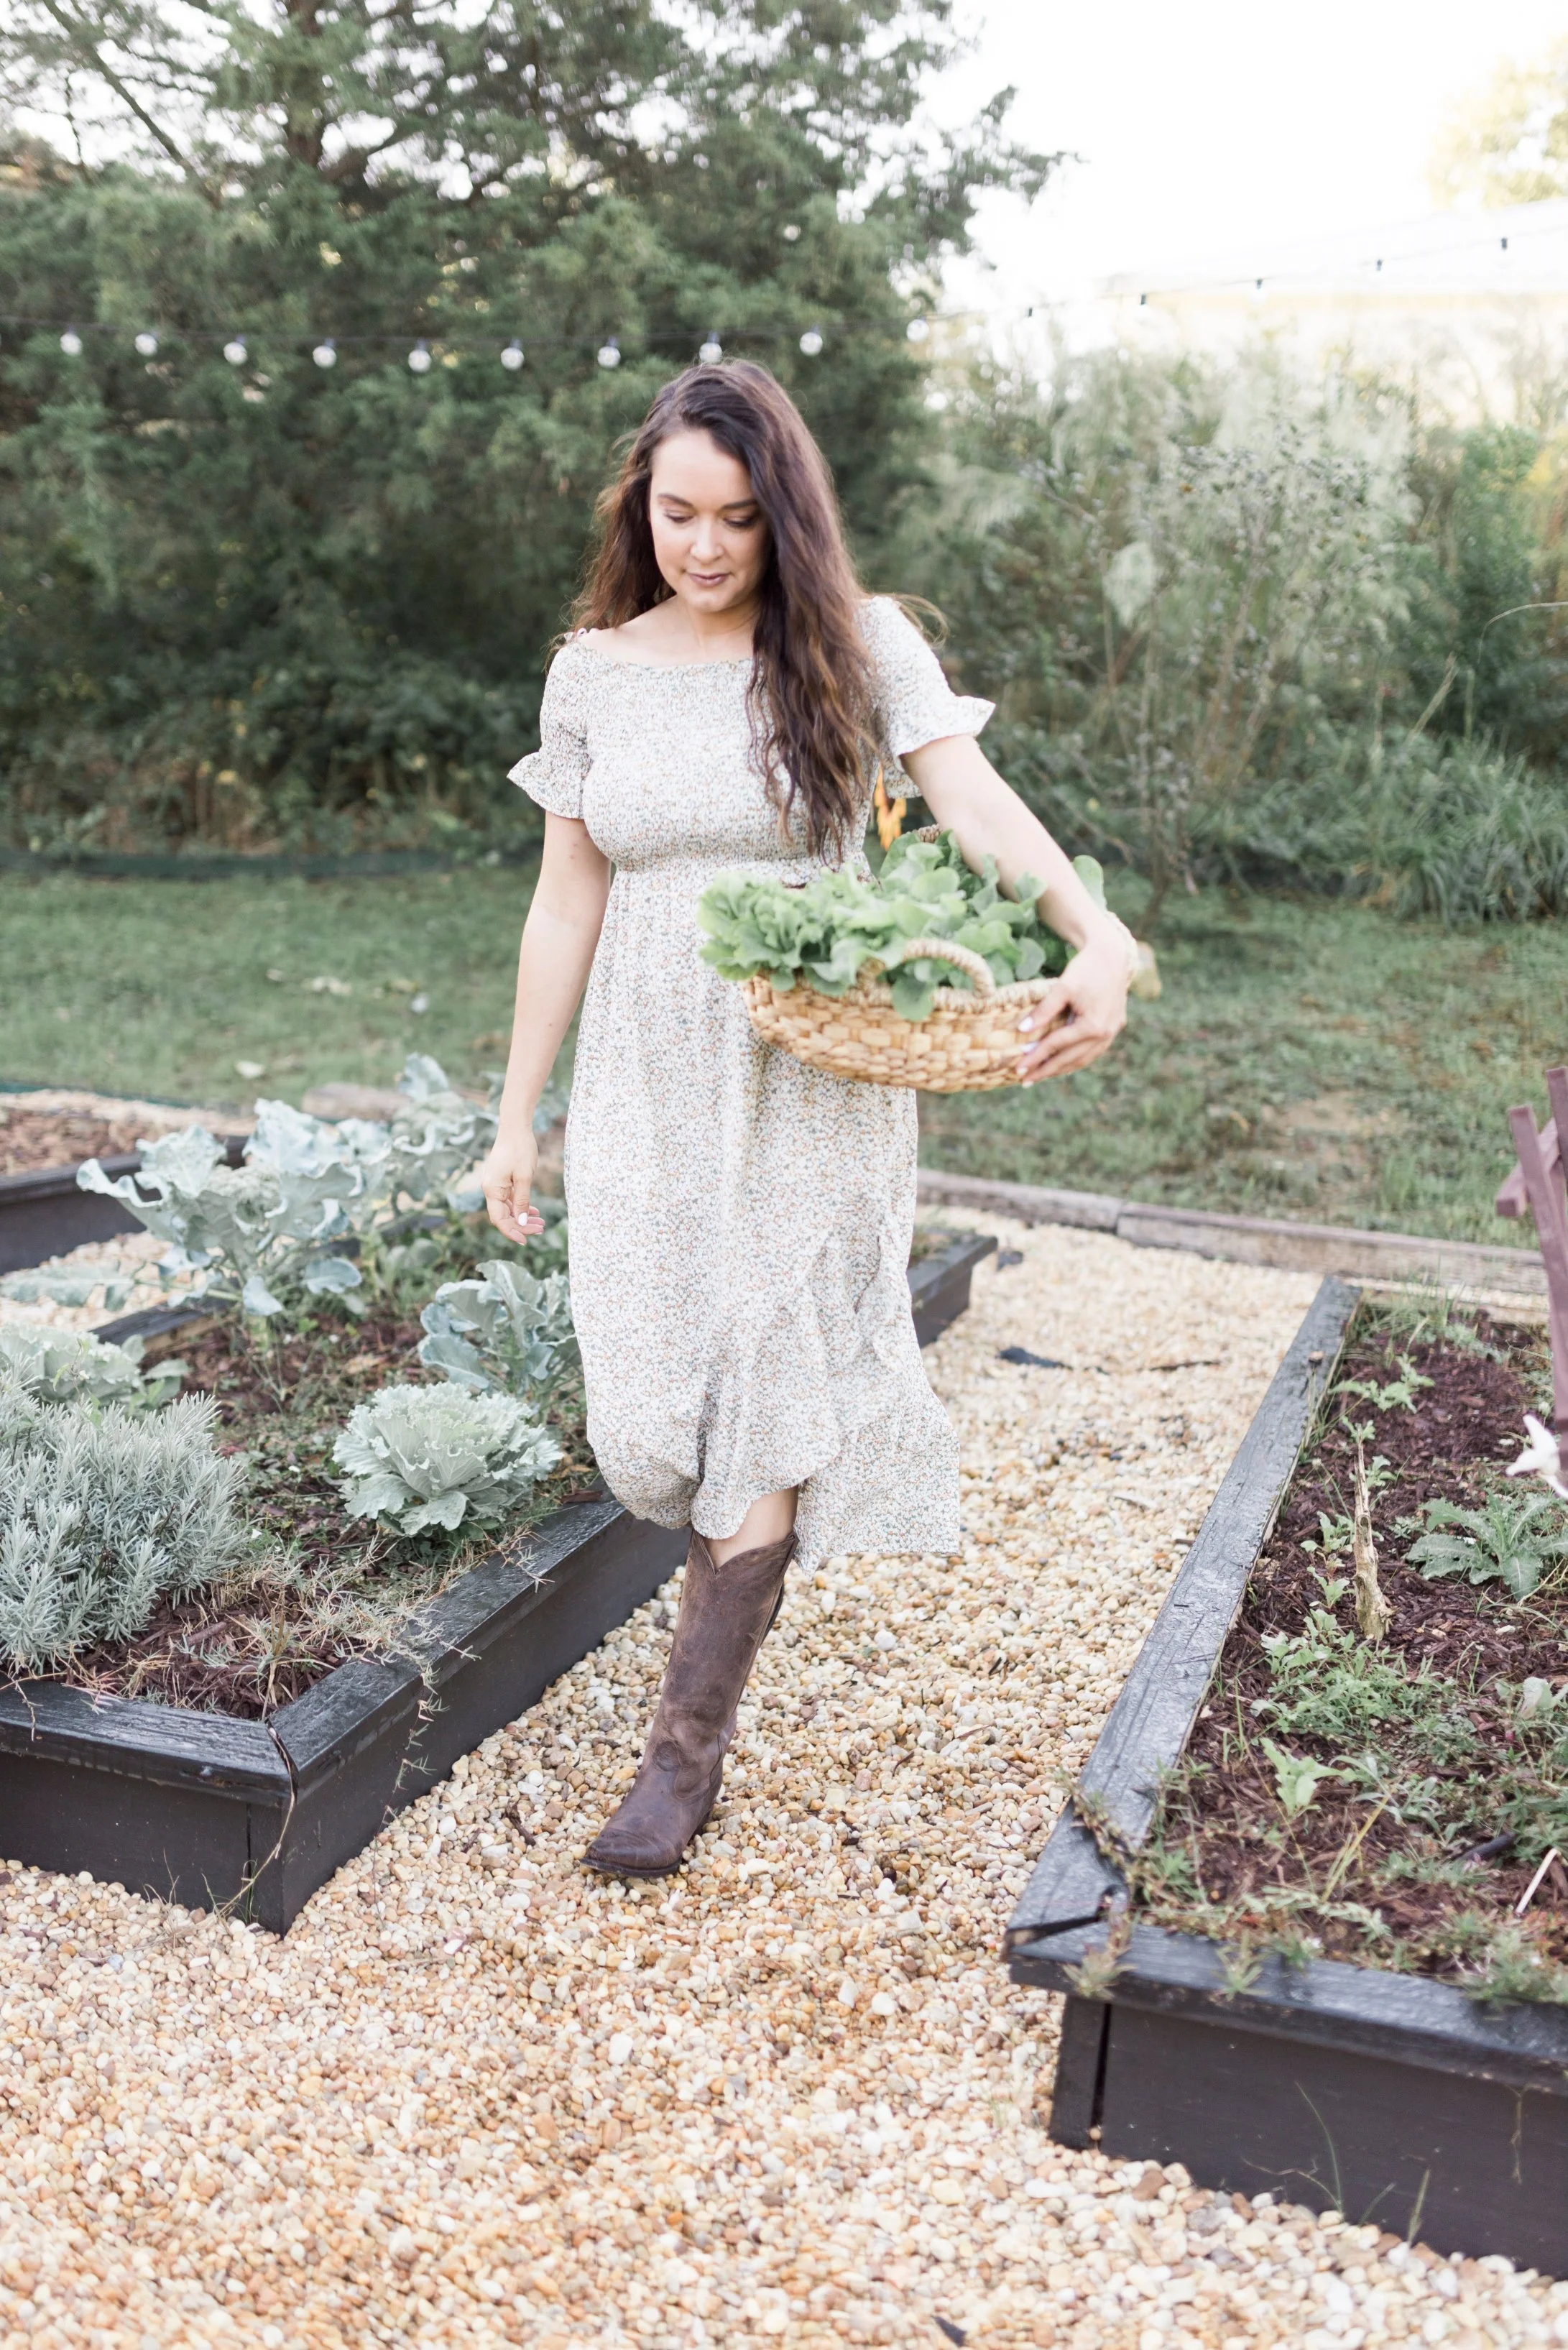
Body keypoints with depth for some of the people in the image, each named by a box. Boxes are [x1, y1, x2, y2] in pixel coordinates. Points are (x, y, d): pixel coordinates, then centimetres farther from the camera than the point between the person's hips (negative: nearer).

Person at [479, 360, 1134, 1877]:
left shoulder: (858, 646, -3)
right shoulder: (594, 670, 5)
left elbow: (977, 803, -17)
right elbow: (566, 906, 8)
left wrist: (1095, 940, -37)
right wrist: (517, 1115, 9)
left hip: (809, 1079, -3)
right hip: (646, 1082, 3)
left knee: (763, 1405, -4)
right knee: (647, 1408, 2)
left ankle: (686, 1746, 8)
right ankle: (743, 1591, 35)